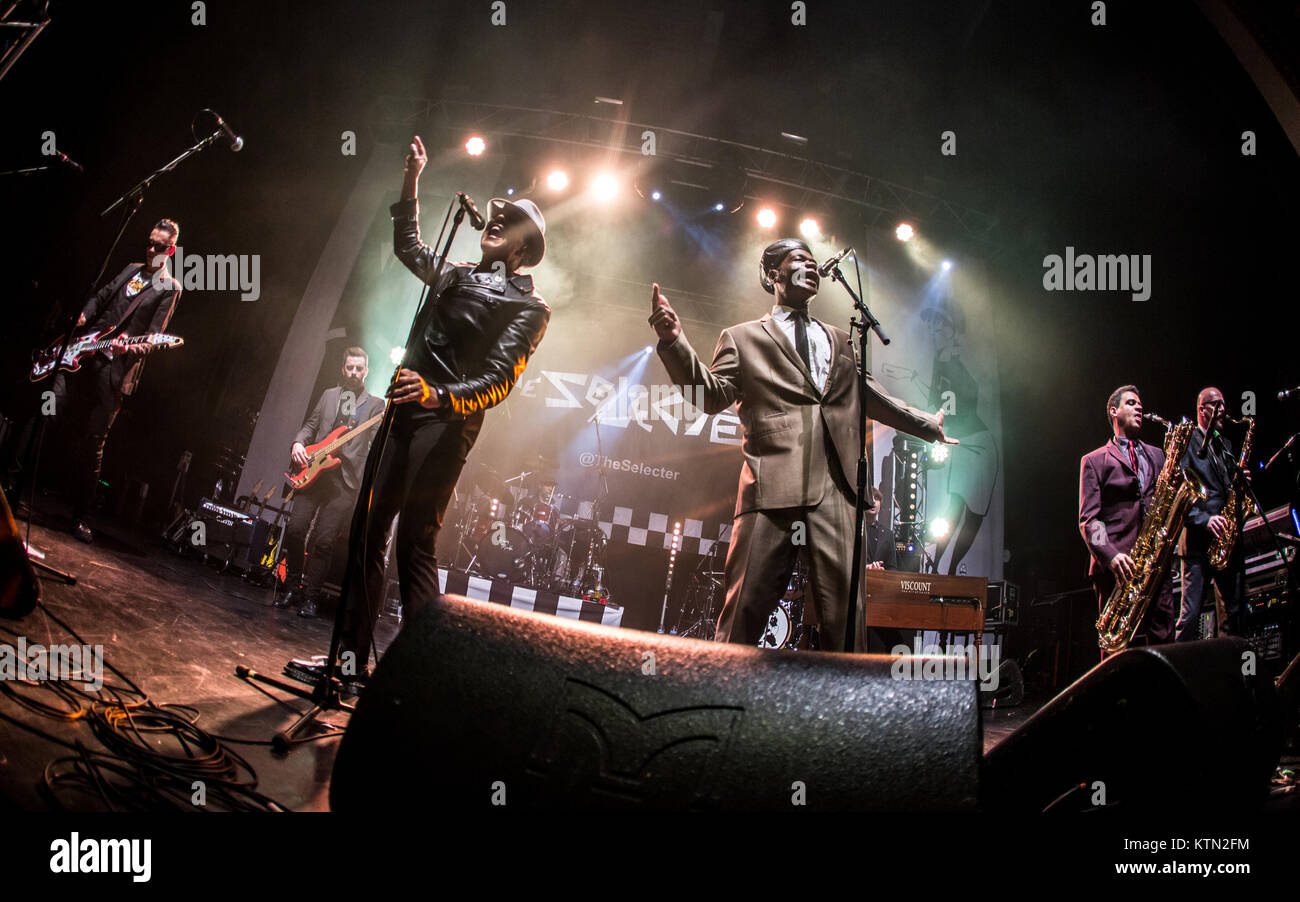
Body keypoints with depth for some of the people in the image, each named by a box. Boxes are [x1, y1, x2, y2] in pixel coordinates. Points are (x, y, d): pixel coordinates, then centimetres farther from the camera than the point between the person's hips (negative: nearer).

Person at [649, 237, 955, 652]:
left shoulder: (840, 341, 28)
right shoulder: (742, 338, 15)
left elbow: (872, 397, 36)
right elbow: (712, 396, 1)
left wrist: (928, 424, 39)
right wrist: (675, 342, -13)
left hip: (835, 487, 4)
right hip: (773, 486, -3)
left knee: (846, 610, -3)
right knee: (746, 607, -6)